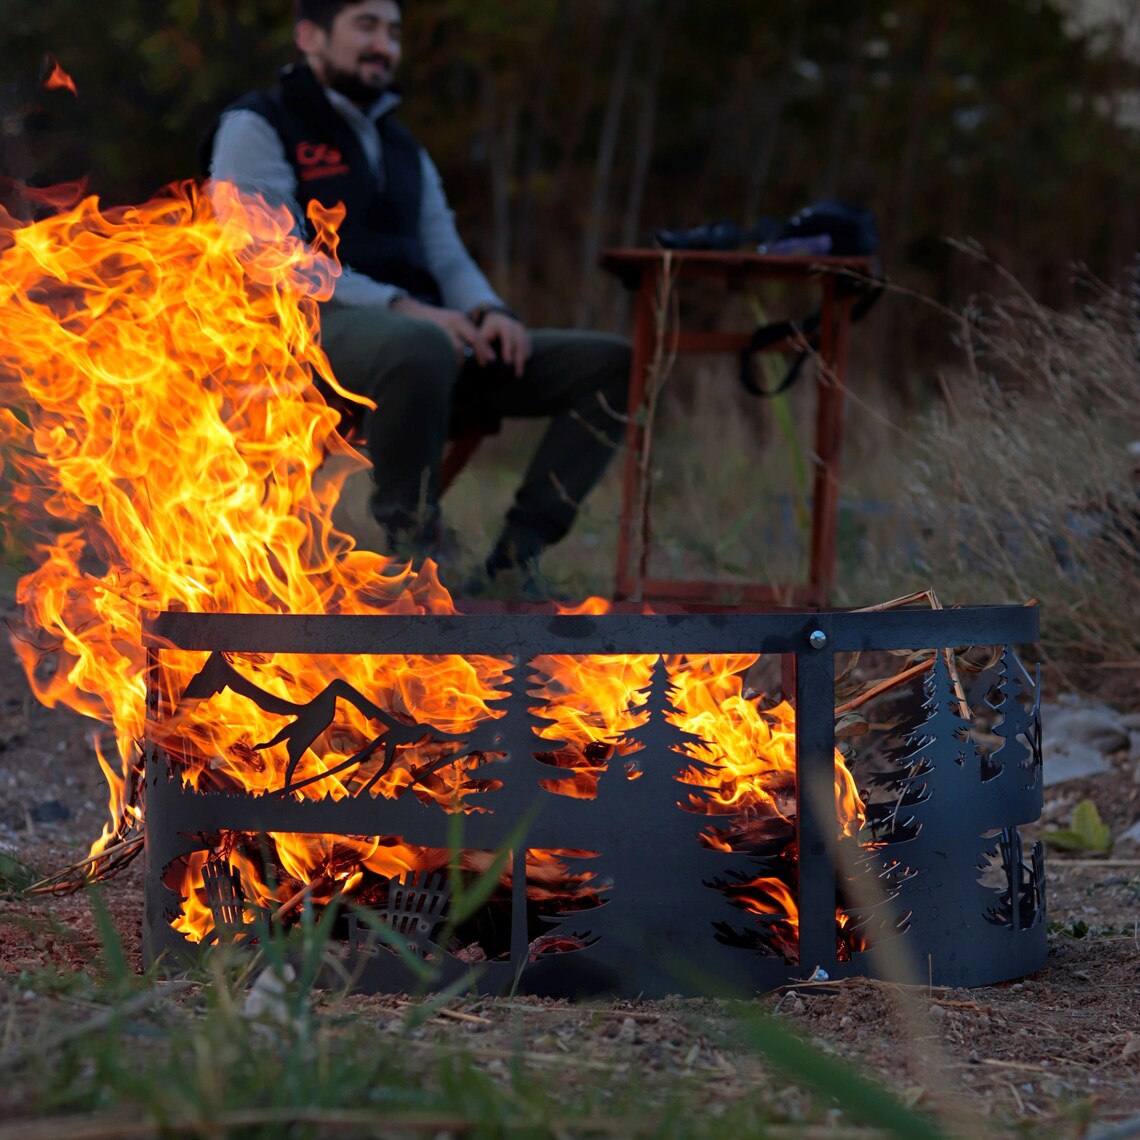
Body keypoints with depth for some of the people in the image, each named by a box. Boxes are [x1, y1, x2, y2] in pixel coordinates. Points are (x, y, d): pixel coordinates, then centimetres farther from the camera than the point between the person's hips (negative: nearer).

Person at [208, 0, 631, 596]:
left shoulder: (401, 147, 28)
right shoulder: (256, 128, 5)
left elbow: (447, 257, 21)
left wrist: (487, 312, -4)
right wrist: (401, 307, -23)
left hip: (424, 329, 8)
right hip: (312, 333, -7)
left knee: (610, 363, -9)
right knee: (419, 347, -43)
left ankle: (512, 563, -16)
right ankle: (412, 544, -25)